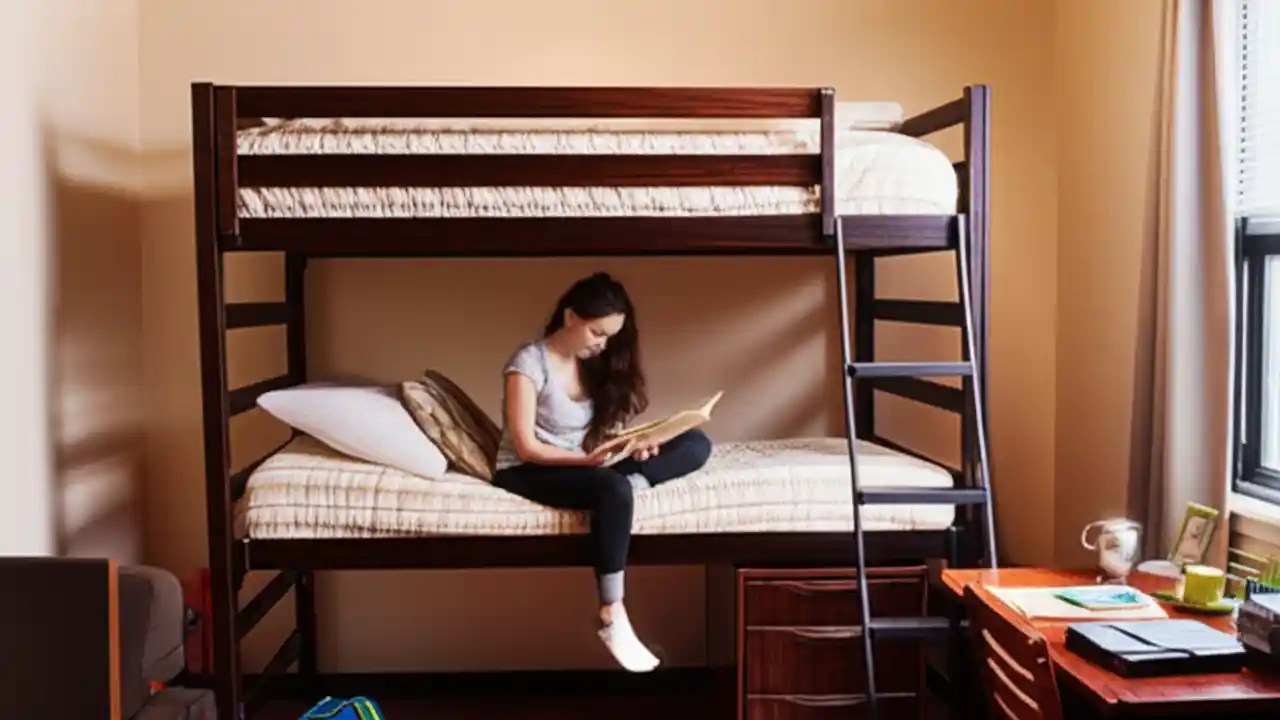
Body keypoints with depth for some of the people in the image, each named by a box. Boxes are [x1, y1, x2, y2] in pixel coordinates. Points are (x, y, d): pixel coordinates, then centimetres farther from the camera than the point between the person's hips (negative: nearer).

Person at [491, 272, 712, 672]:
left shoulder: (596, 363, 7)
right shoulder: (529, 363, -14)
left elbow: (603, 430, 6)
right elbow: (526, 448, -17)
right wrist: (586, 459, -29)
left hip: (586, 465, 6)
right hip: (526, 472, -6)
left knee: (695, 444, -10)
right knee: (613, 490, -40)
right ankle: (612, 617, -35)